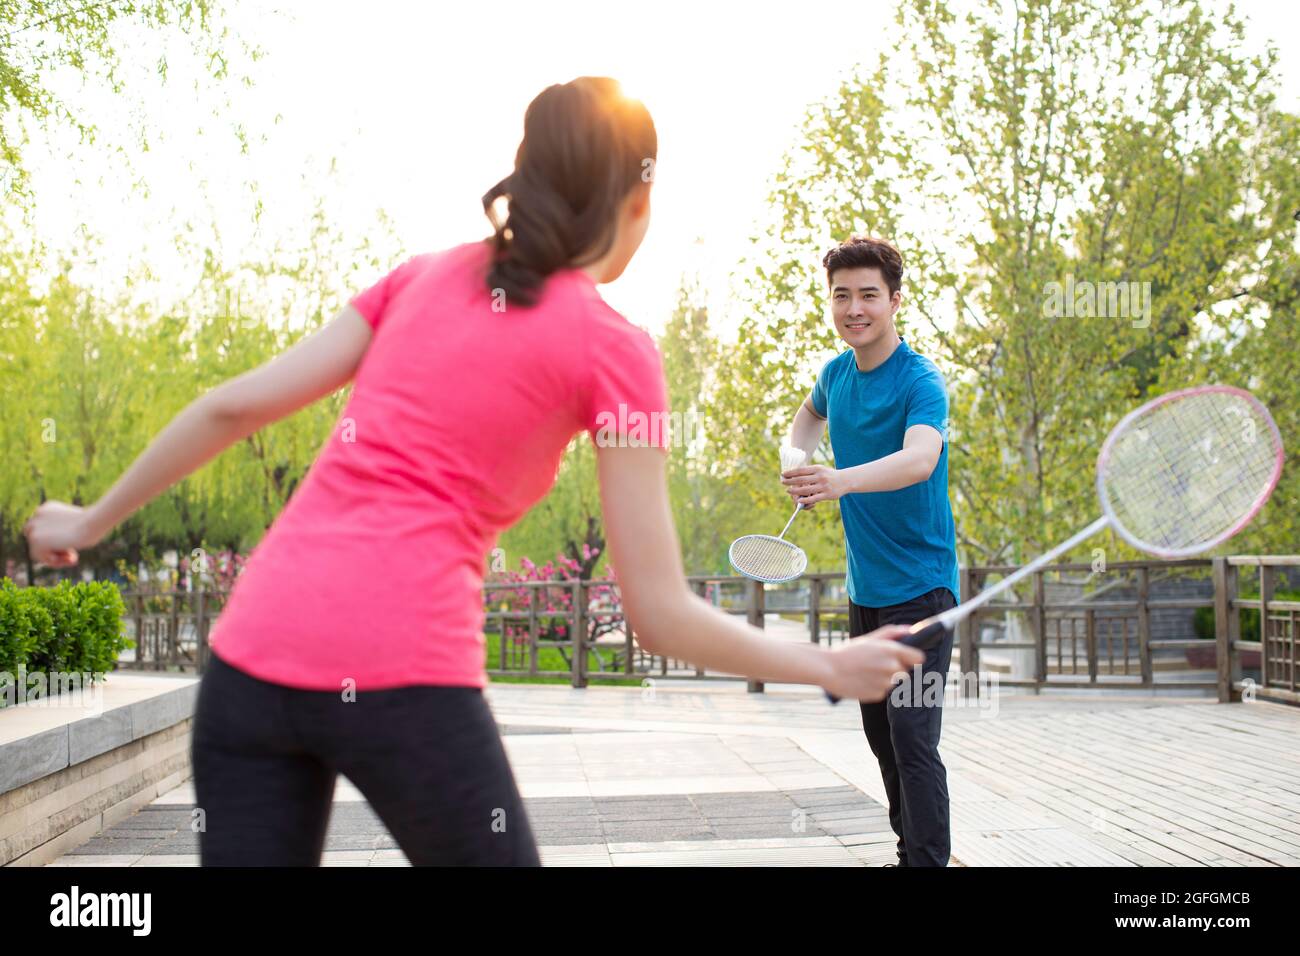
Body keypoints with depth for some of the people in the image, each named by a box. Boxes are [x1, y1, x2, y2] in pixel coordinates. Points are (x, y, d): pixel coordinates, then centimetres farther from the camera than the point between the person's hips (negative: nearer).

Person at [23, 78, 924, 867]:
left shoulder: (424, 277, 14)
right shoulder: (613, 348, 1)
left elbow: (233, 407, 14)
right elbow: (661, 616, 0)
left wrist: (91, 522, 26)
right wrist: (831, 666, 11)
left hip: (252, 653, 5)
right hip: (402, 670, -5)